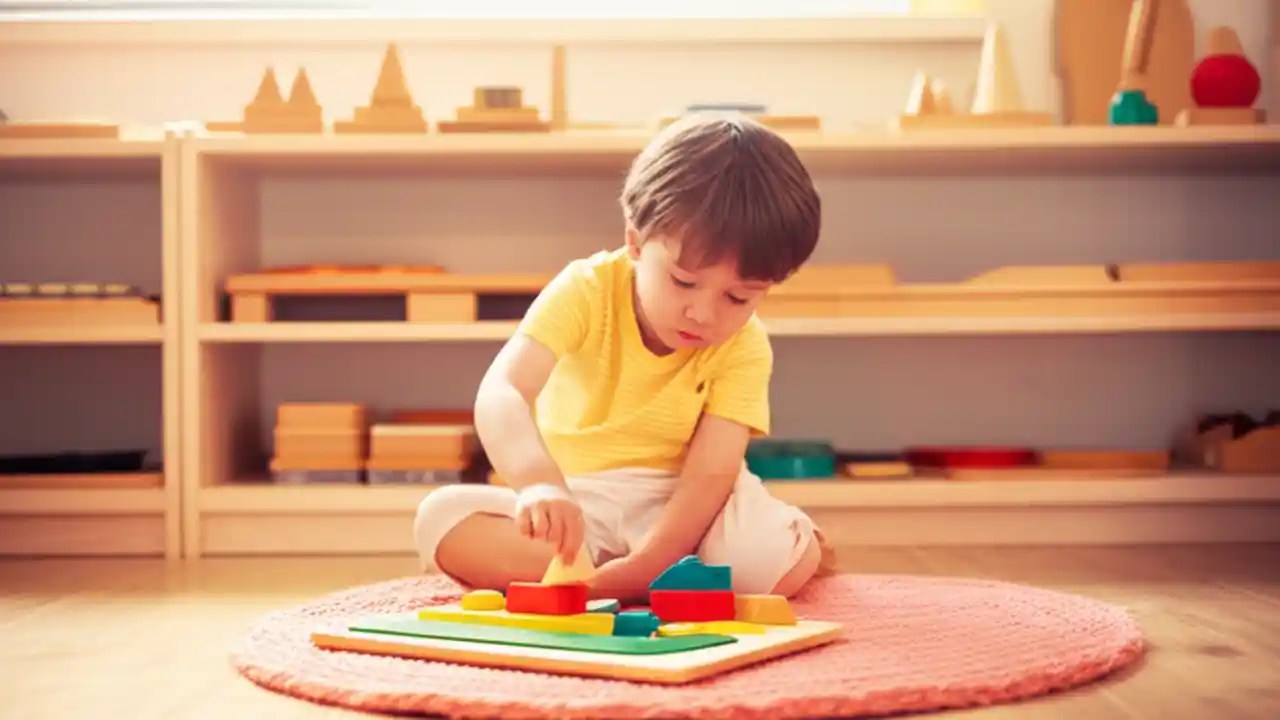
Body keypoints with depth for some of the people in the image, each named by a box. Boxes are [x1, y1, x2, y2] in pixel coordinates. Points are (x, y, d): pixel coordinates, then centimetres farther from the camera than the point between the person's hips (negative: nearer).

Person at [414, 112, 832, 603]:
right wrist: (539, 484, -54)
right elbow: (501, 394, -33)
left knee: (781, 559, -30)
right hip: (576, 502, 1)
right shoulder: (586, 291, -18)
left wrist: (641, 568, -35)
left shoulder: (744, 349, -12)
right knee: (442, 518, -26)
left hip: (676, 505, -1)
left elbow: (710, 473, -19)